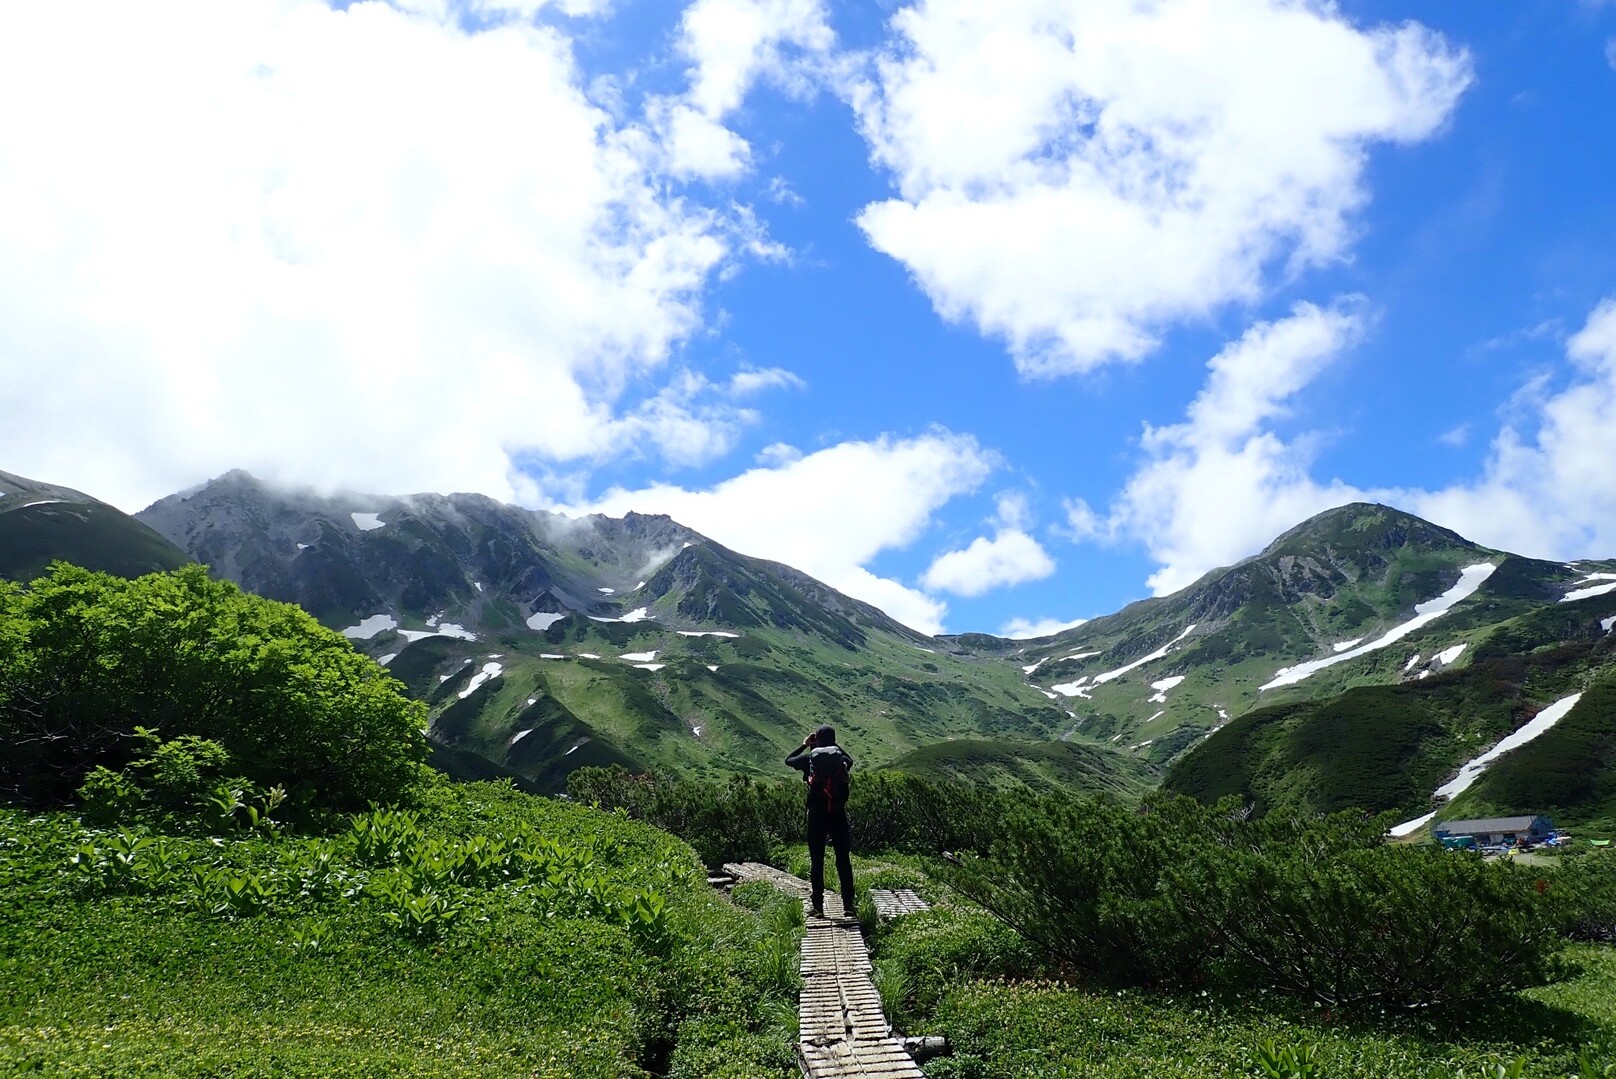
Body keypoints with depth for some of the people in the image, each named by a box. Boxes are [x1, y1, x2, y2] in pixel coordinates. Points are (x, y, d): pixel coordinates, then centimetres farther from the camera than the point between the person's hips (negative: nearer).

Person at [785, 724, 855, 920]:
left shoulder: (809, 758, -2)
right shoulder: (841, 759, 1)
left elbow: (788, 760, 17)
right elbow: (850, 760, 27)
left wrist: (804, 745, 22)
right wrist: (835, 746, 27)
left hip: (817, 815, -1)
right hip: (838, 814, 1)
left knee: (816, 860, 5)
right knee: (843, 860, 7)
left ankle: (818, 905, 5)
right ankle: (848, 904, 7)